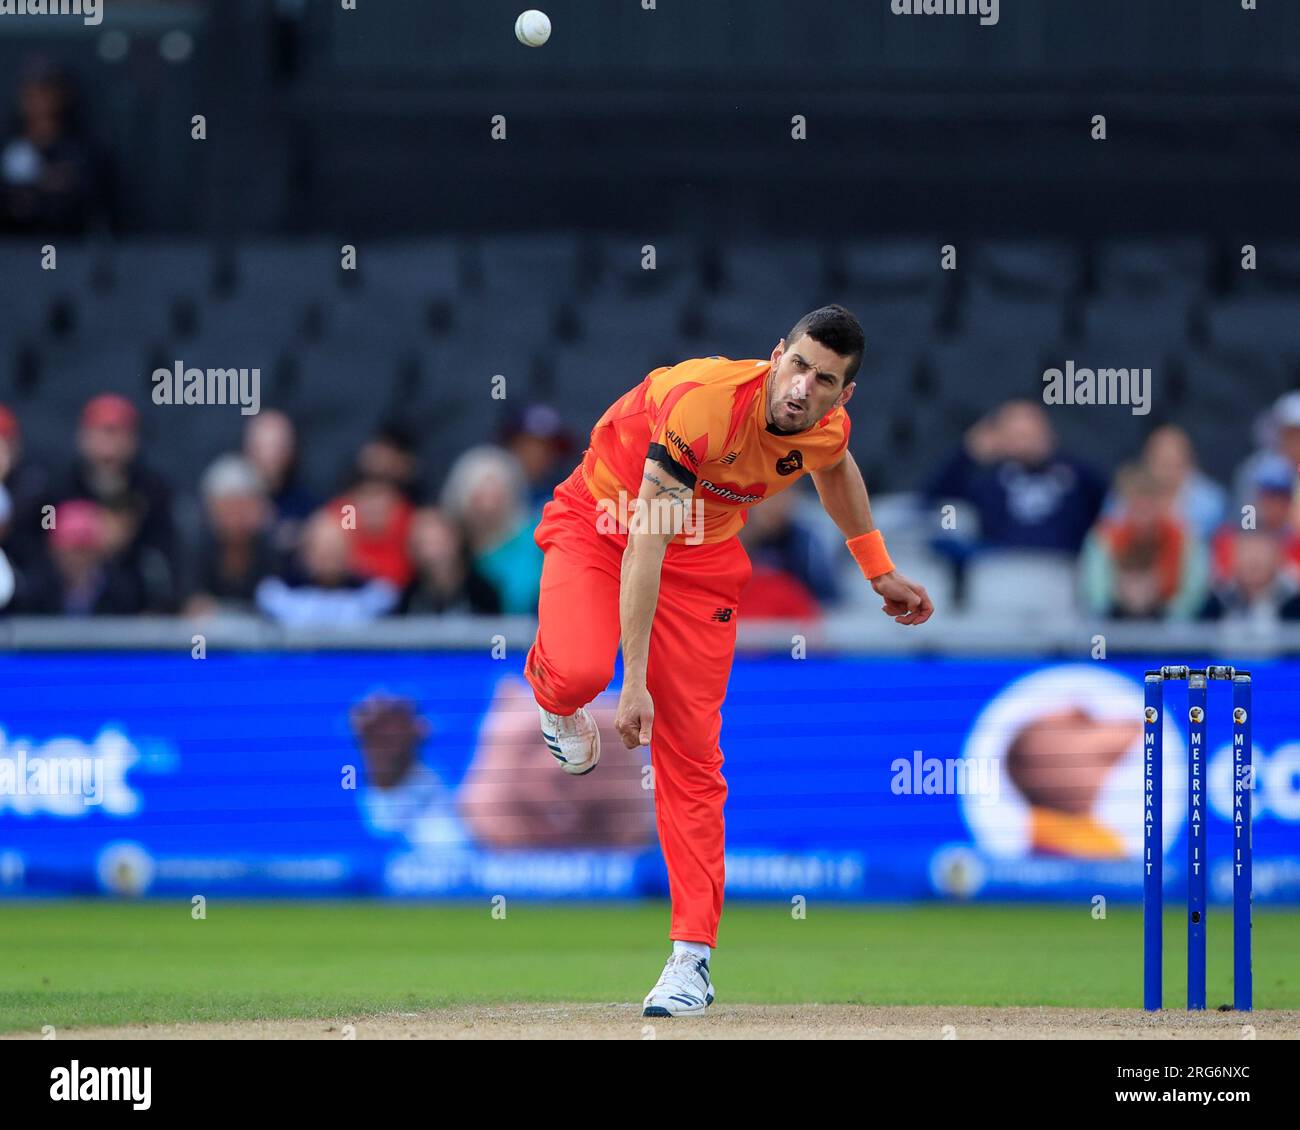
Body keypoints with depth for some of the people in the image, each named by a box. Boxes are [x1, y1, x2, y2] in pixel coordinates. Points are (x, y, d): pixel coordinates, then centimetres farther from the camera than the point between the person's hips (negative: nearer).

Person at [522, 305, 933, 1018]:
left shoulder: (828, 430, -15)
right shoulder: (704, 402, -36)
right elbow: (645, 548, -37)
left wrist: (880, 574, 17)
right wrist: (634, 682, -39)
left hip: (702, 555, 4)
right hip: (599, 524, -4)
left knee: (690, 760, -5)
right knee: (582, 671, -32)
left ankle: (692, 956, 0)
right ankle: (551, 691, 8)